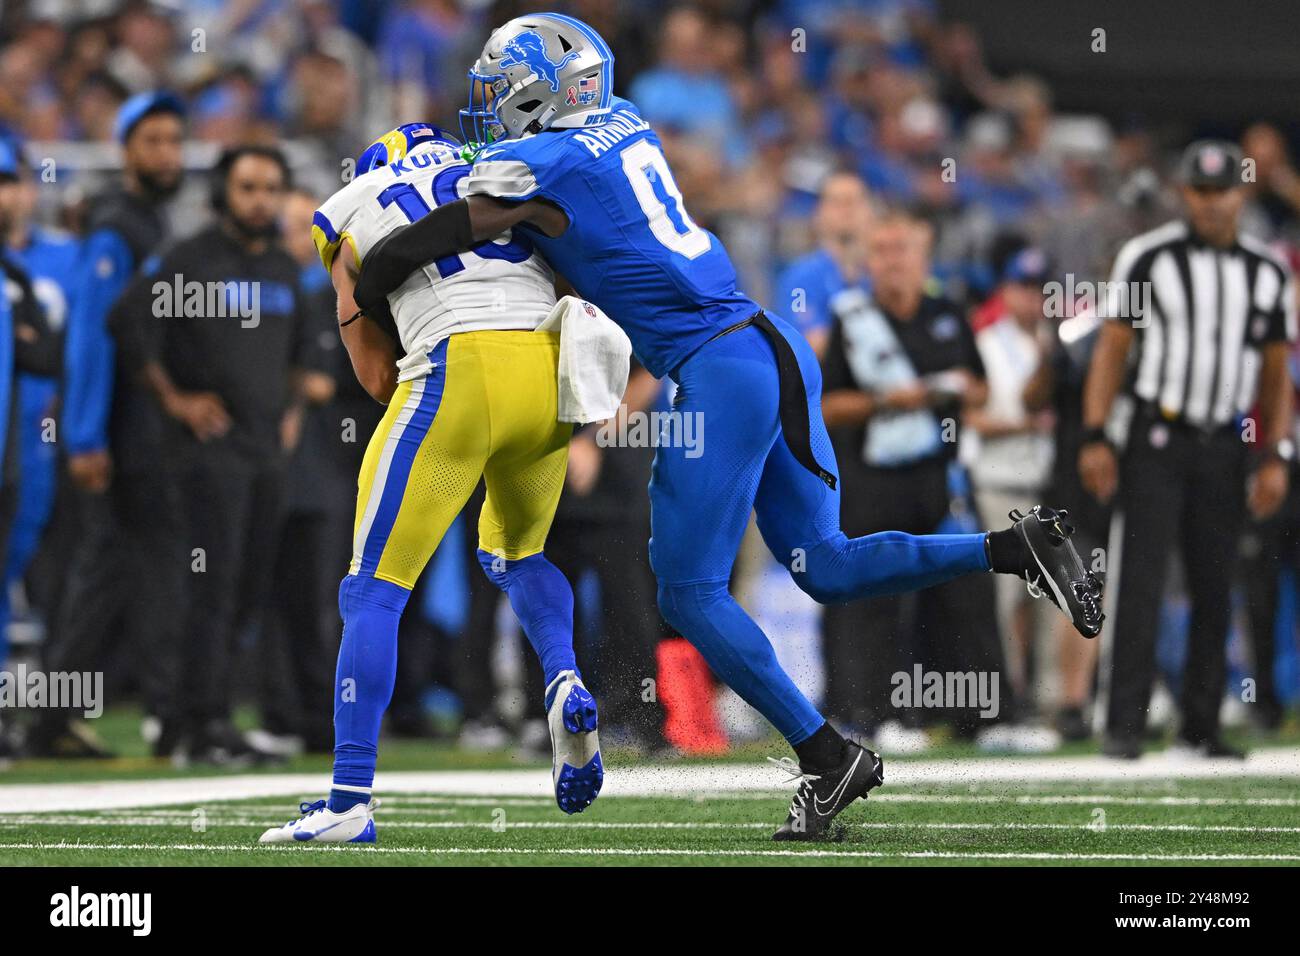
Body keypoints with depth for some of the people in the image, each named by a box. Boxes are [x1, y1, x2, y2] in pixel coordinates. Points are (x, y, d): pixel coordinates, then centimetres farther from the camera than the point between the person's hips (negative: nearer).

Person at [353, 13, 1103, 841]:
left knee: (692, 595, 1)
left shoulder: (535, 171, -9)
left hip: (720, 376, -8)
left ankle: (827, 757, -2)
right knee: (825, 568, 14)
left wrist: (371, 304, 16)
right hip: (777, 346, 8)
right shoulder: (623, 125, 14)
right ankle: (1017, 548, 1)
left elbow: (402, 256, -7)